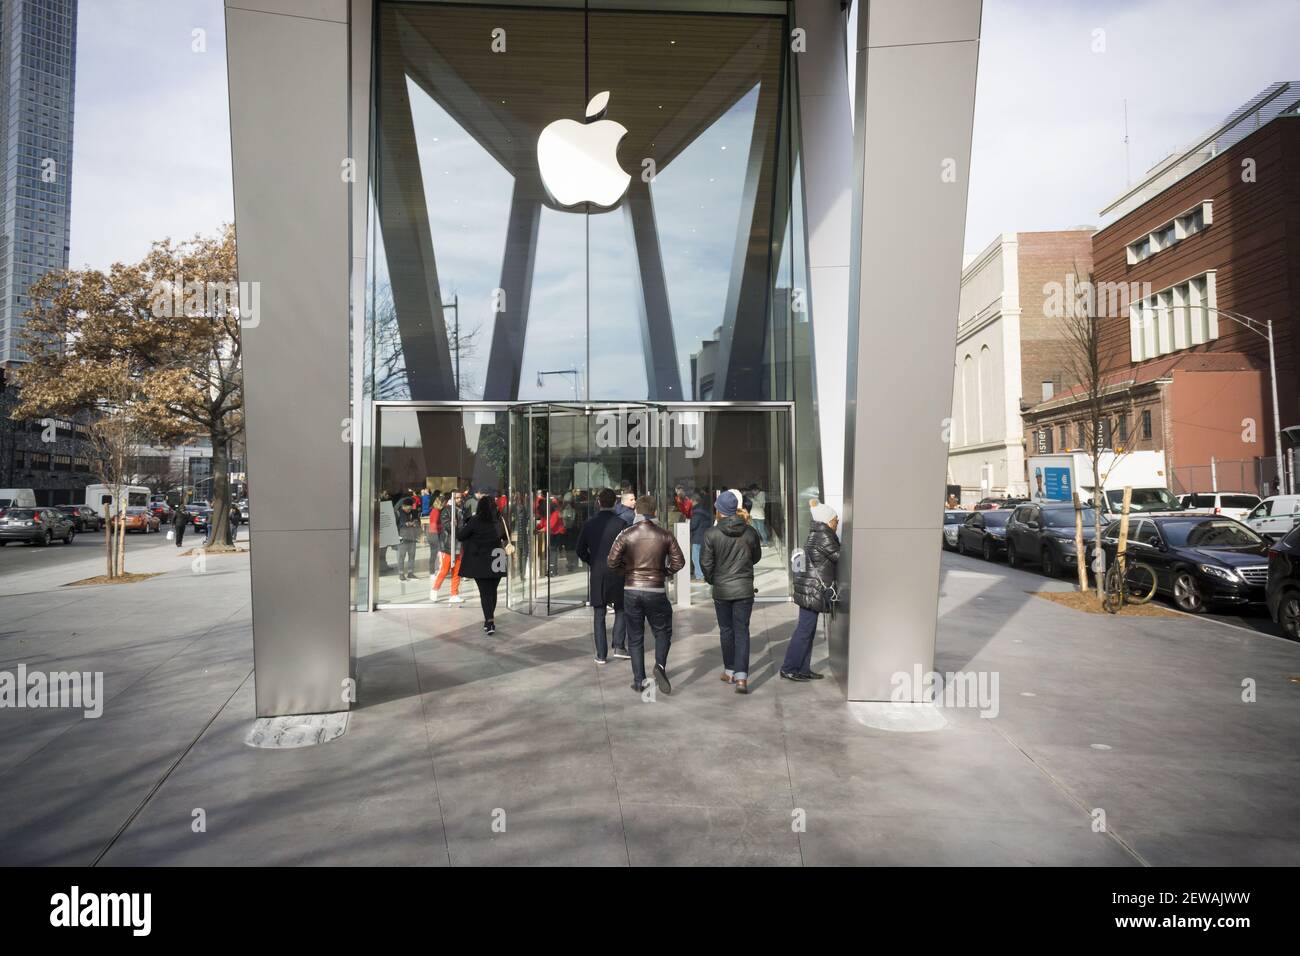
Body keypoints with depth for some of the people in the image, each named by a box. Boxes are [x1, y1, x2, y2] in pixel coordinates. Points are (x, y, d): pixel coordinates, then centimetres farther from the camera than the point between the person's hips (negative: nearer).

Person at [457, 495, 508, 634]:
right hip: (496, 561, 4)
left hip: (480, 562, -3)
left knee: (485, 592, -2)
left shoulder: (475, 521, -11)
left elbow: (460, 536, -4)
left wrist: (462, 527, 13)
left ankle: (489, 622, -11)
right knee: (492, 590, 15)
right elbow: (505, 537, 16)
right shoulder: (499, 520, 0)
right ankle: (490, 619, 26)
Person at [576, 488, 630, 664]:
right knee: (621, 610, 17)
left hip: (597, 575, 2)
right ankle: (618, 646, 7)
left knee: (599, 615, 8)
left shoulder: (589, 525, -1)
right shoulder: (621, 524, -9)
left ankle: (601, 654, 10)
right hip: (617, 574, -1)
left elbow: (581, 551, 3)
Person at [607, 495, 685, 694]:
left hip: (631, 590, 0)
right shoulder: (665, 536, -3)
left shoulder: (626, 534, -5)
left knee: (635, 638, 11)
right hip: (656, 591, 0)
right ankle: (660, 665, -5)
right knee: (662, 631, 18)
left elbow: (612, 561, -9)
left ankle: (639, 681, 13)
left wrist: (625, 572, 9)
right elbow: (678, 562, -2)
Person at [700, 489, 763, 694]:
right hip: (744, 588, 1)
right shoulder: (750, 531, -3)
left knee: (726, 630, 15)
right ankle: (741, 677, -6)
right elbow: (756, 557, 10)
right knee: (742, 631, 3)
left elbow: (706, 563, -9)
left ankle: (730, 671, 28)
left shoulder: (711, 534, -12)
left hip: (721, 590, -1)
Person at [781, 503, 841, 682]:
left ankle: (803, 669, 20)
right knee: (804, 631, -4)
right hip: (813, 589, -10)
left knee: (807, 630, 14)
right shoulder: (823, 537, -15)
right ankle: (788, 669, 1)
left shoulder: (816, 534, 14)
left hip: (808, 589, 10)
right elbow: (838, 556, -10)